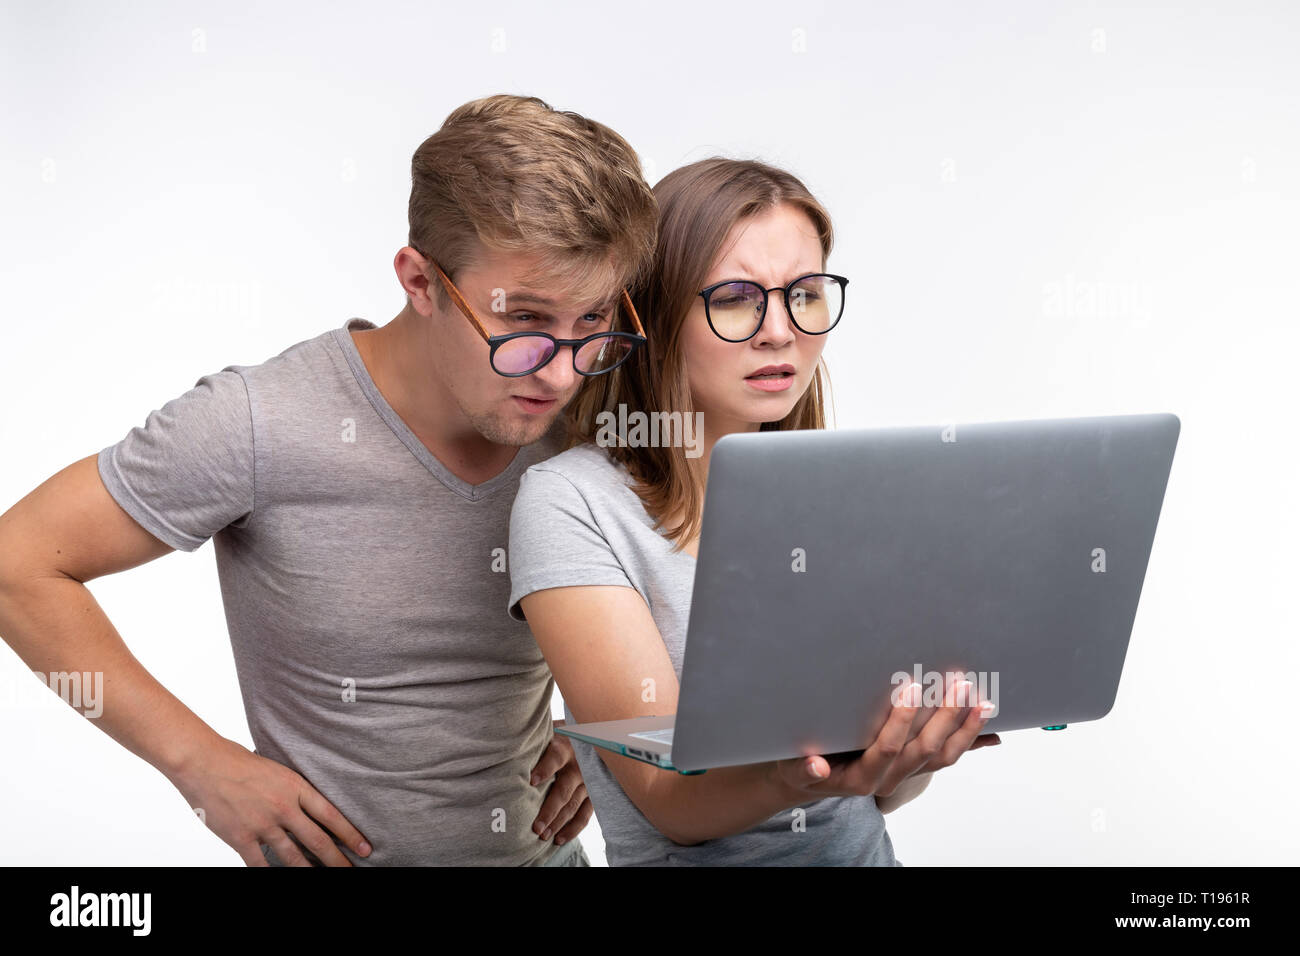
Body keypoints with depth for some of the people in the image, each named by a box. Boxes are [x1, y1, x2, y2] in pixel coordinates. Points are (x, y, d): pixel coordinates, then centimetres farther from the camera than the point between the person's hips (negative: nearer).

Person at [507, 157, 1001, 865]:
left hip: (867, 857, 5)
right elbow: (666, 796, -14)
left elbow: (881, 792, 6)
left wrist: (934, 728, -13)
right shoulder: (572, 503, -7)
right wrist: (796, 780, -33)